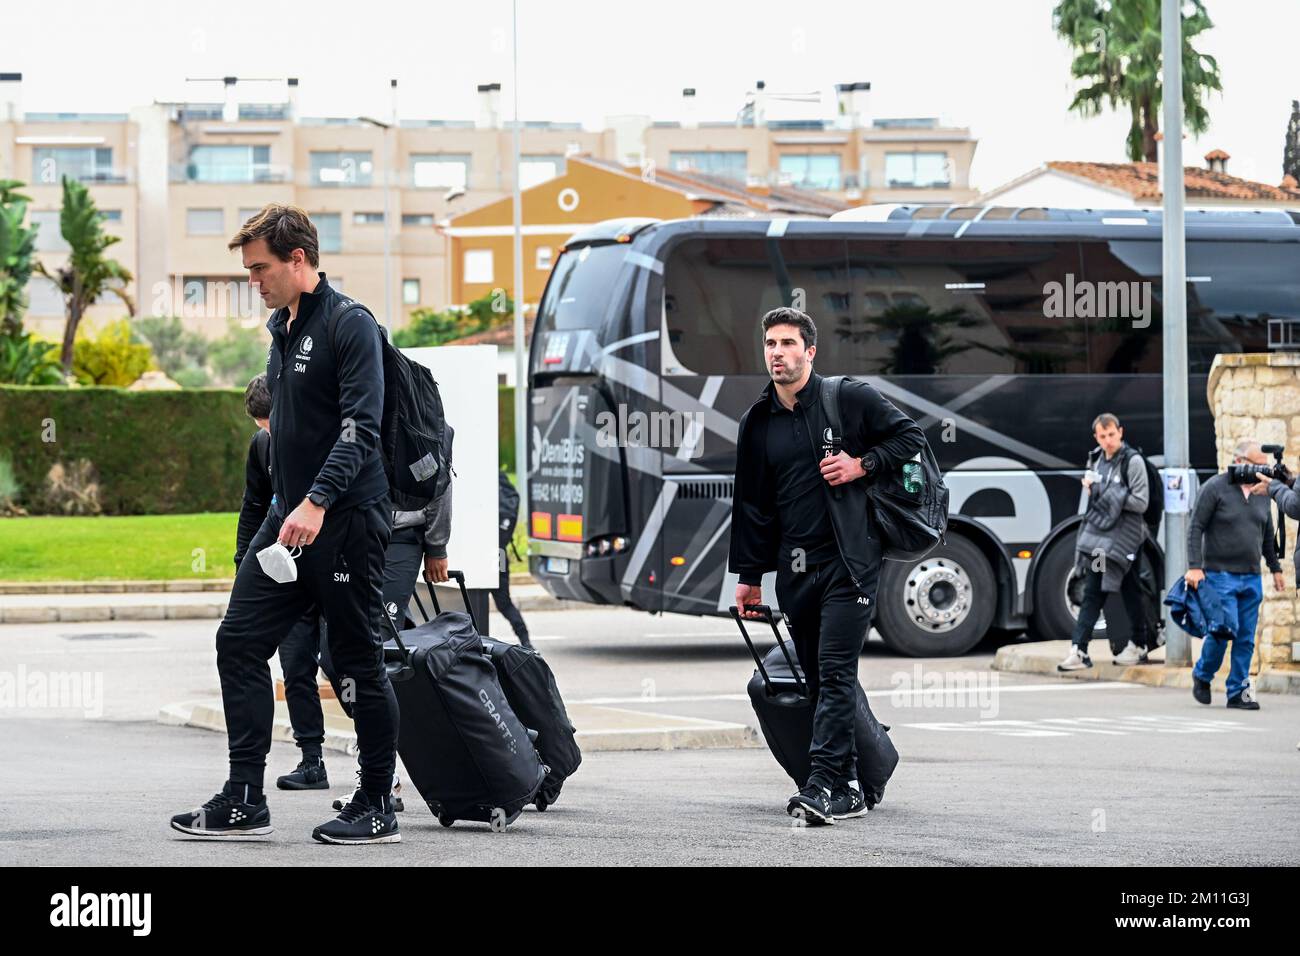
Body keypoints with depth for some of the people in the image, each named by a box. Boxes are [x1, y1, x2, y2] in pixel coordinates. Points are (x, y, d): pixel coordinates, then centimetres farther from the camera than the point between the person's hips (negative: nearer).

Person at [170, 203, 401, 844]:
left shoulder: (350, 326, -13)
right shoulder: (282, 327, 15)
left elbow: (361, 427, -22)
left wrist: (317, 502, -31)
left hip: (347, 521, -9)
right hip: (288, 517, 9)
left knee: (359, 664, -1)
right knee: (240, 642, 3)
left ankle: (377, 809, 9)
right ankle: (244, 802, 5)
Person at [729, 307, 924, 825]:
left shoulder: (850, 398, -1)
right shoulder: (757, 422, 12)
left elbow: (911, 436, 6)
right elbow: (751, 503, 17)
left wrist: (862, 464, -9)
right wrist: (748, 574, 15)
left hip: (848, 561, -5)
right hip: (794, 569, 5)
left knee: (835, 674, -13)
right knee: (818, 679, 7)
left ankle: (823, 784, -19)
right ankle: (850, 788, 14)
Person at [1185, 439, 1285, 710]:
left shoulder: (1261, 493, 12)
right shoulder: (1215, 488, -5)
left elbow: (1267, 535, 23)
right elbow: (1196, 528, -7)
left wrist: (1275, 568, 21)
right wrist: (1194, 566, -15)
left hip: (1251, 578, 6)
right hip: (1220, 574, -6)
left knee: (1246, 637, 2)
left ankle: (1238, 692, 8)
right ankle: (1202, 675, 10)